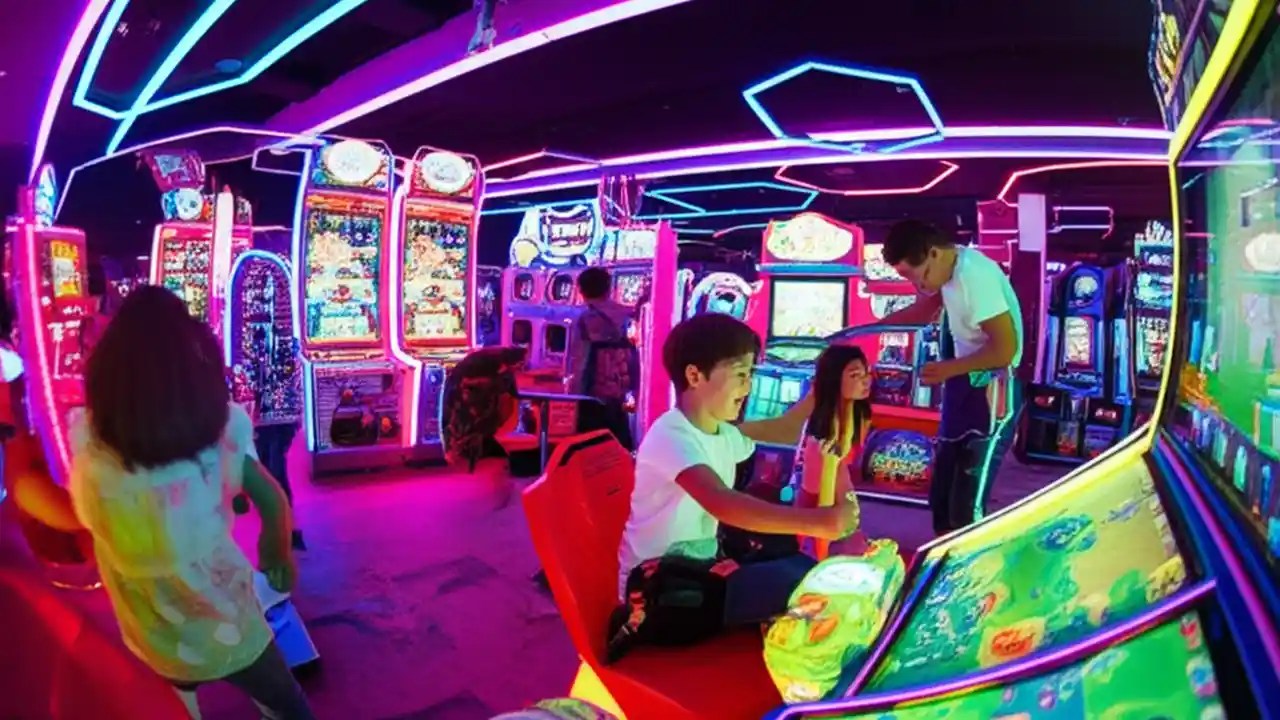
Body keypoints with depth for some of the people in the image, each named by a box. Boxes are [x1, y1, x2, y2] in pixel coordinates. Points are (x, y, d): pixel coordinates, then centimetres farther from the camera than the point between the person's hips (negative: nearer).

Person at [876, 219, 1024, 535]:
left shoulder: (975, 275, -24)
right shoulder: (950, 269, 4)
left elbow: (1005, 349, -24)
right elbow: (924, 311, 24)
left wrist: (948, 369, -13)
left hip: (991, 394, -9)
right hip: (964, 389, 9)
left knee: (967, 507, -9)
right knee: (941, 496, 16)